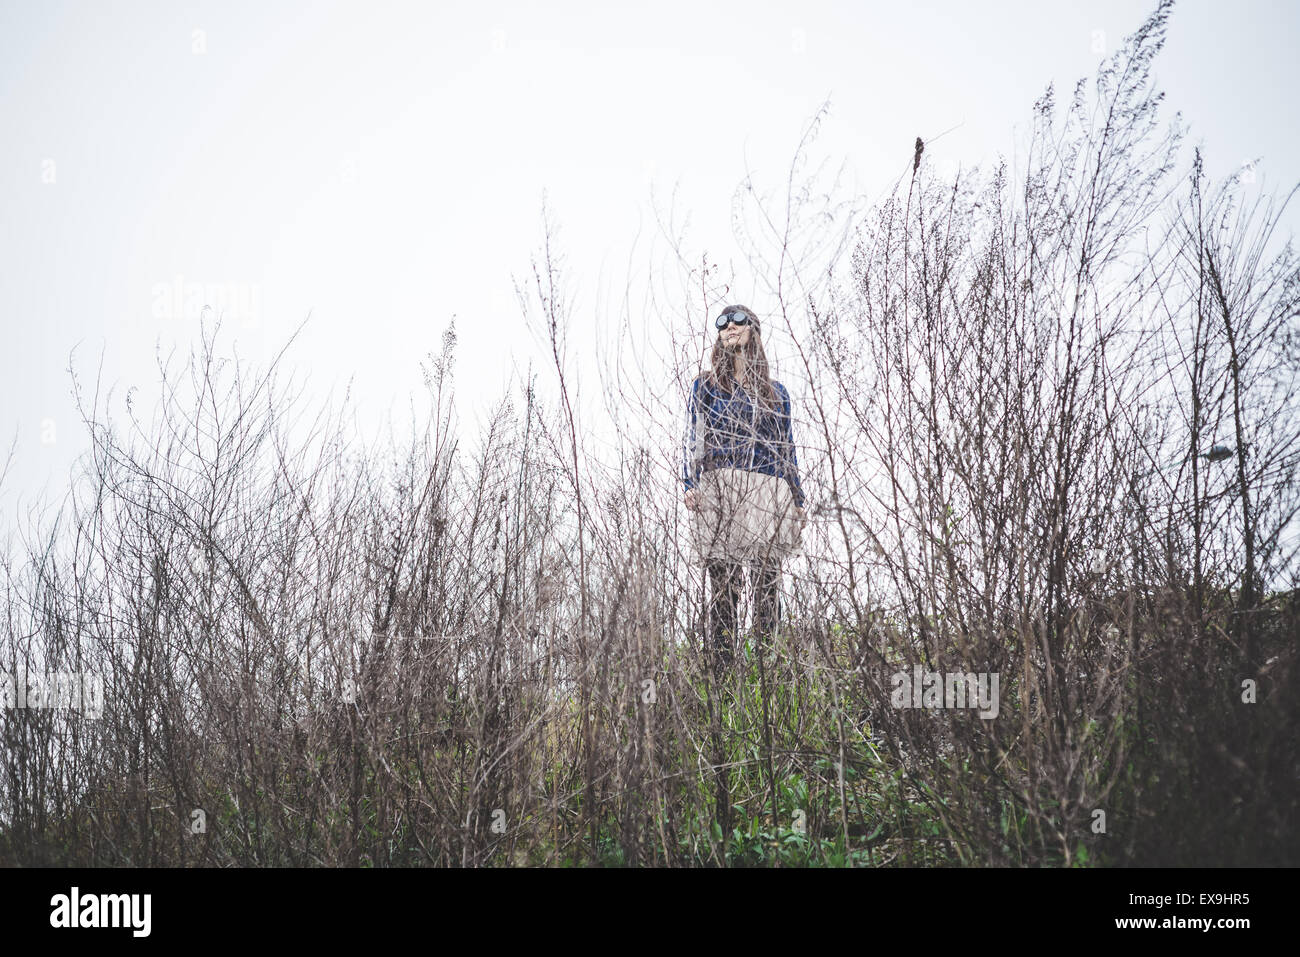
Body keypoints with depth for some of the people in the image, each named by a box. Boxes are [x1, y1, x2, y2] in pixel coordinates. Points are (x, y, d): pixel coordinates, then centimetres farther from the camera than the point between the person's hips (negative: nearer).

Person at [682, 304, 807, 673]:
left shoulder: (775, 392, 21)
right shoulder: (706, 386, 15)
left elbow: (787, 449, 20)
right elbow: (694, 440, 6)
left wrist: (798, 500, 13)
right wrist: (690, 484, -9)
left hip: (769, 494, 2)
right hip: (720, 490, -2)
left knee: (768, 588, -2)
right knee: (723, 588, -8)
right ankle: (721, 672, -7)